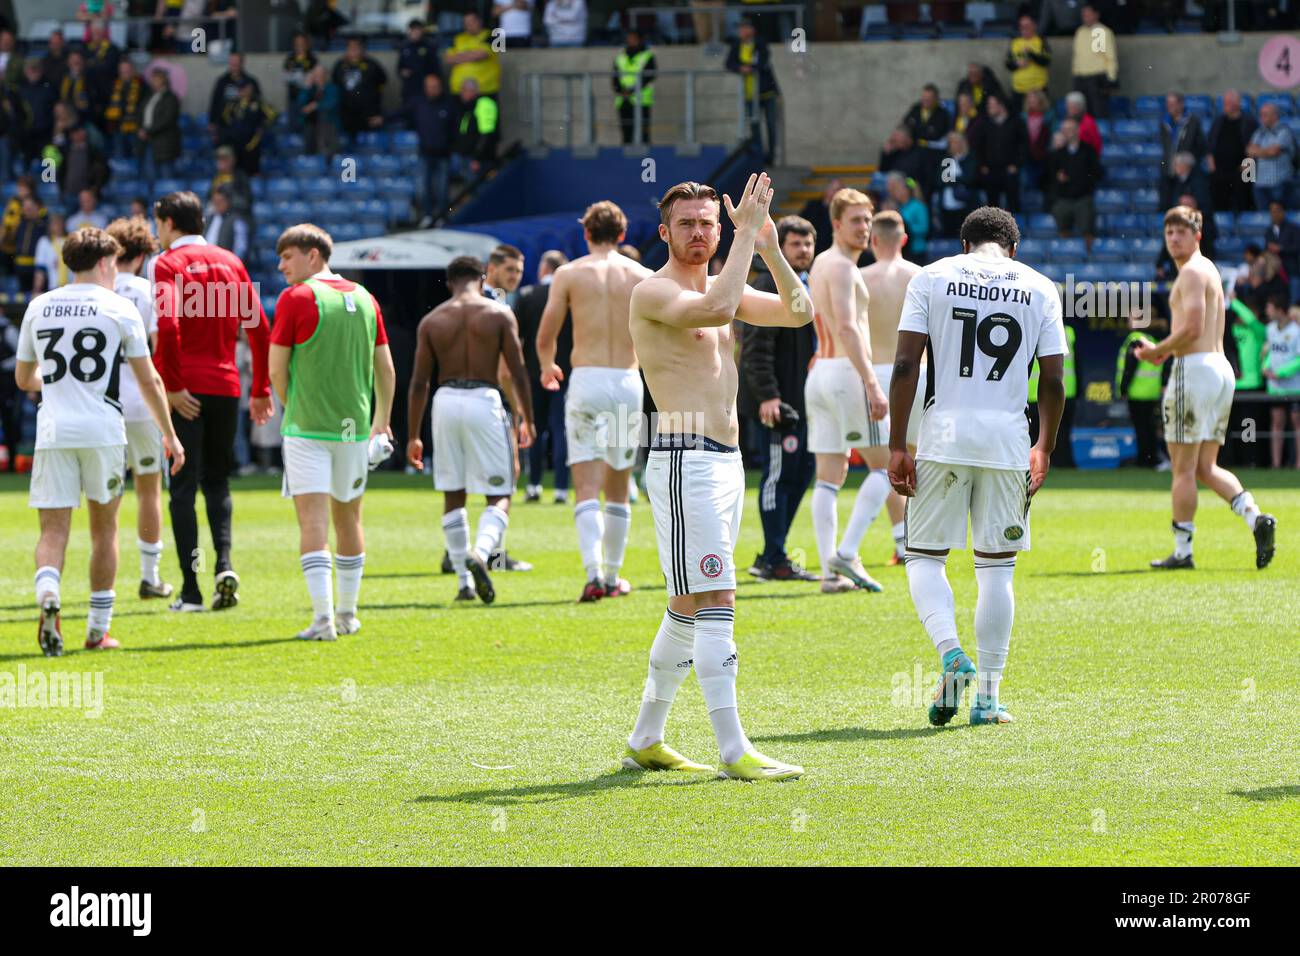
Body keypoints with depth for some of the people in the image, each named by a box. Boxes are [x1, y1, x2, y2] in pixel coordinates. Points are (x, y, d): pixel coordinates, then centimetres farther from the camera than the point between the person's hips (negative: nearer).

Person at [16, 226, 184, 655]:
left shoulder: (38, 307, 9)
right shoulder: (119, 308, 0)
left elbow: (24, 379, 18)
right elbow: (148, 381, 1)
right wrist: (170, 434, 11)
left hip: (53, 431, 1)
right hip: (102, 431, -1)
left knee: (53, 530, 0)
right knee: (104, 527, 13)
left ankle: (47, 592, -31)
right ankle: (98, 628, 16)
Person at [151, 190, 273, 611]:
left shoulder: (167, 263, -5)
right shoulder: (230, 262, 11)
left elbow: (168, 325, -19)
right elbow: (258, 328, 9)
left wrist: (171, 385, -14)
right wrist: (261, 389, 14)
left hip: (186, 390, -4)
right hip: (225, 385, 4)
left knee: (183, 486, 1)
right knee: (217, 481, 16)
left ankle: (191, 588, -1)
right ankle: (224, 563, -6)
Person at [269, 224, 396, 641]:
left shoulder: (296, 298, -7)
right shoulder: (364, 298, 9)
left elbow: (277, 367, -6)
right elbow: (385, 367, 13)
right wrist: (382, 421, 24)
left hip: (307, 428, -5)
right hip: (354, 426, 5)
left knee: (313, 517, -8)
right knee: (348, 516, 16)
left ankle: (323, 617, -17)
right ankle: (347, 614, 24)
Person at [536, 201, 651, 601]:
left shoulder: (569, 273, 1)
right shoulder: (642, 276, 5)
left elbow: (545, 337, 0)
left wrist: (547, 368, 22)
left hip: (586, 382, -2)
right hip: (628, 381, 2)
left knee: (587, 488, -5)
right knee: (618, 489, 14)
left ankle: (593, 573, -22)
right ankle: (612, 575, 20)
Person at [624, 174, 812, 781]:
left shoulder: (722, 286, 18)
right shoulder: (654, 292, -9)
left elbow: (798, 312, 11)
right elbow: (716, 310, -27)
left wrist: (768, 248, -2)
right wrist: (746, 234, -21)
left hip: (726, 461, 9)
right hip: (686, 462, -9)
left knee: (688, 609, 14)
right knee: (714, 605, -14)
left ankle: (646, 742, 23)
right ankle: (733, 753, -17)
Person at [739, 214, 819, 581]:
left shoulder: (810, 286, 18)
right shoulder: (769, 287, -11)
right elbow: (757, 346, -17)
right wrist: (767, 395, -24)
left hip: (803, 397, 9)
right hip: (778, 400, -9)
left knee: (802, 472, 10)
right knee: (779, 475, -7)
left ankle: (771, 557, 18)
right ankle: (774, 561, -1)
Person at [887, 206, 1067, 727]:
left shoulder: (931, 278, 4)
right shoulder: (1039, 288, 8)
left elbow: (906, 365, -4)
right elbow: (1052, 381, 6)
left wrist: (898, 445, -2)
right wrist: (1044, 449, 19)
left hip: (943, 435, -1)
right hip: (1007, 436, 1)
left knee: (925, 555, 9)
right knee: (996, 566, 7)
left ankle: (951, 655, -15)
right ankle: (988, 696, 7)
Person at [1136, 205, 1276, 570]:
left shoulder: (1191, 272, -10)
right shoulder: (1209, 269, 21)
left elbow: (1192, 327, -21)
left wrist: (1156, 350, -8)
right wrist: (1166, 349, 16)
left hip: (1195, 368, -10)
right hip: (1221, 367, 10)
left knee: (1183, 468, -4)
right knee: (1206, 468, 10)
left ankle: (1182, 550, -1)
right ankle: (1255, 518, -8)